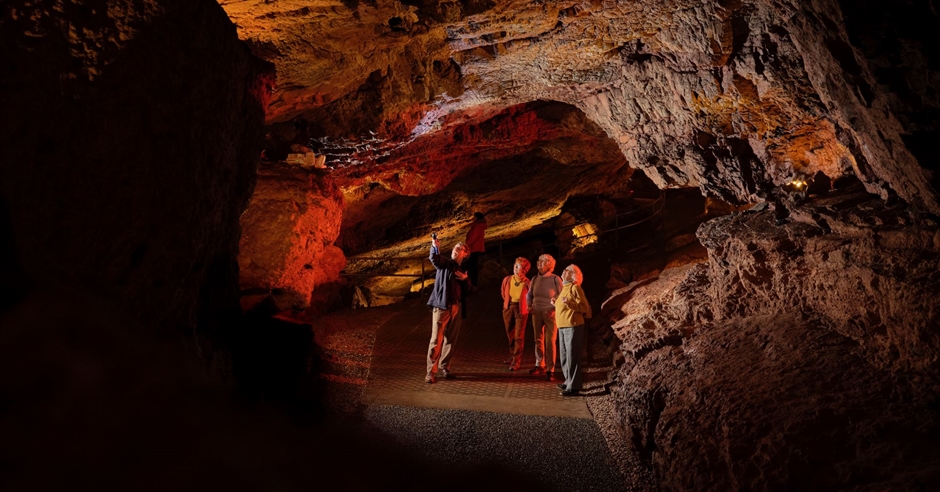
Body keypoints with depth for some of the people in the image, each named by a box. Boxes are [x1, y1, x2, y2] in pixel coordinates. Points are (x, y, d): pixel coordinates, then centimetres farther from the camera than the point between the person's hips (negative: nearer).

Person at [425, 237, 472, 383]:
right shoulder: (444, 263, 2)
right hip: (441, 306, -5)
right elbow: (434, 258, -22)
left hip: (456, 308, 5)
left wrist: (466, 279, -6)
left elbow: (468, 292, 10)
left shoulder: (463, 270, 16)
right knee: (436, 340, -6)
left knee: (451, 340, 9)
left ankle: (444, 367, 22)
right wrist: (435, 247, -41)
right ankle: (431, 371, -2)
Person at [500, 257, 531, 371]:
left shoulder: (527, 282, -13)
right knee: (510, 334, 15)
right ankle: (512, 356, 30)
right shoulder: (507, 279, 0)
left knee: (519, 336, -5)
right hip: (508, 308, 5)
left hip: (520, 309, -5)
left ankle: (516, 361, -1)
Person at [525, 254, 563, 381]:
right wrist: (529, 305, 1)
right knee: (538, 340, 11)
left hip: (550, 313, -5)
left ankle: (550, 370, 1)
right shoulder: (535, 279, 6)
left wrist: (554, 308, -14)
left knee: (550, 342, -3)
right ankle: (539, 365, 23)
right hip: (536, 313, 5)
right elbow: (529, 295, 17)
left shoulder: (555, 279, -8)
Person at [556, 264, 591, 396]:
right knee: (564, 356, 14)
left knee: (572, 356, -8)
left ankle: (574, 386, -7)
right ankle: (568, 381, 25)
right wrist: (556, 304, 17)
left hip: (573, 326, -10)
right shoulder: (565, 288, 18)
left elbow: (584, 307, -14)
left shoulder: (575, 287, -8)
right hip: (562, 326, 10)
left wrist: (569, 303, -24)